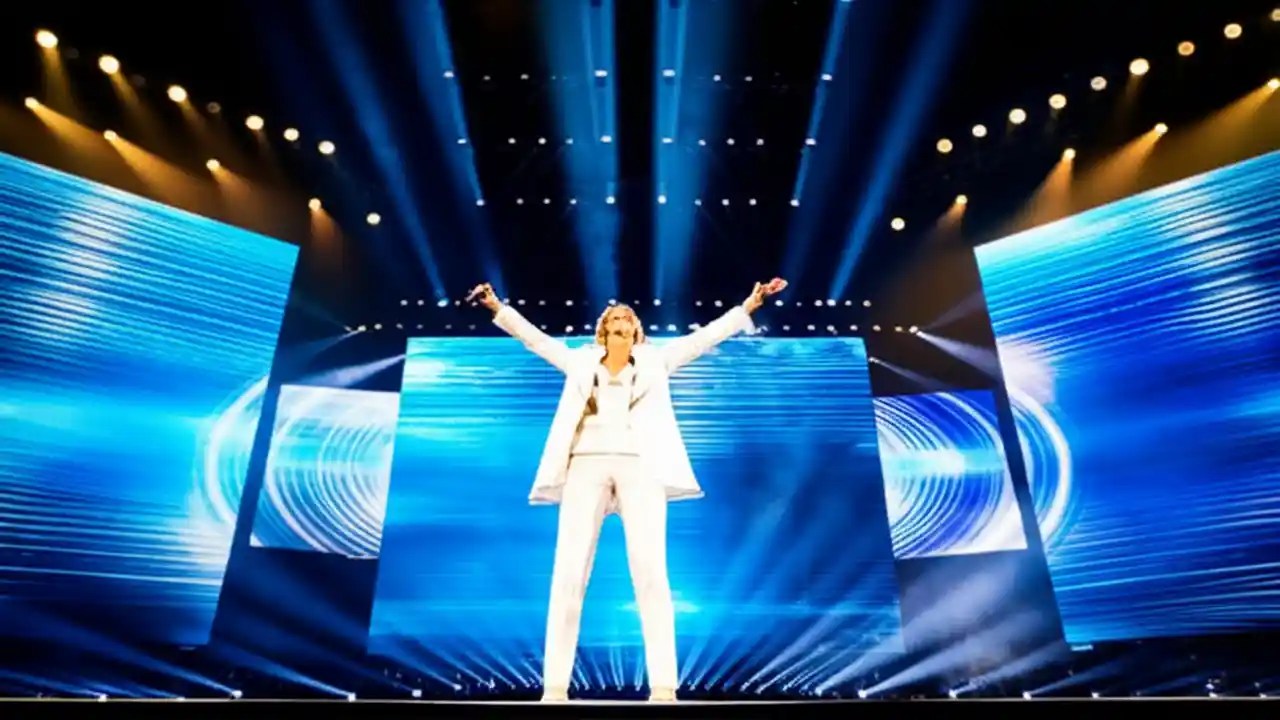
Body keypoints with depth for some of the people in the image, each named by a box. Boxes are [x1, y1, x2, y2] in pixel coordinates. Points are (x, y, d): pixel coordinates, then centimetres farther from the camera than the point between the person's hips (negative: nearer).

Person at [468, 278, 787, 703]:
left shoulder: (655, 360, 20)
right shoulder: (580, 361, 22)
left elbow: (704, 337, 18)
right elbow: (533, 337, 20)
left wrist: (749, 304, 15)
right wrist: (496, 306, 14)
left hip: (640, 466, 0)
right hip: (586, 465, 1)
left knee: (650, 572, -9)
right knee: (569, 573, -6)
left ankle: (663, 688, -7)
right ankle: (555, 688, -1)